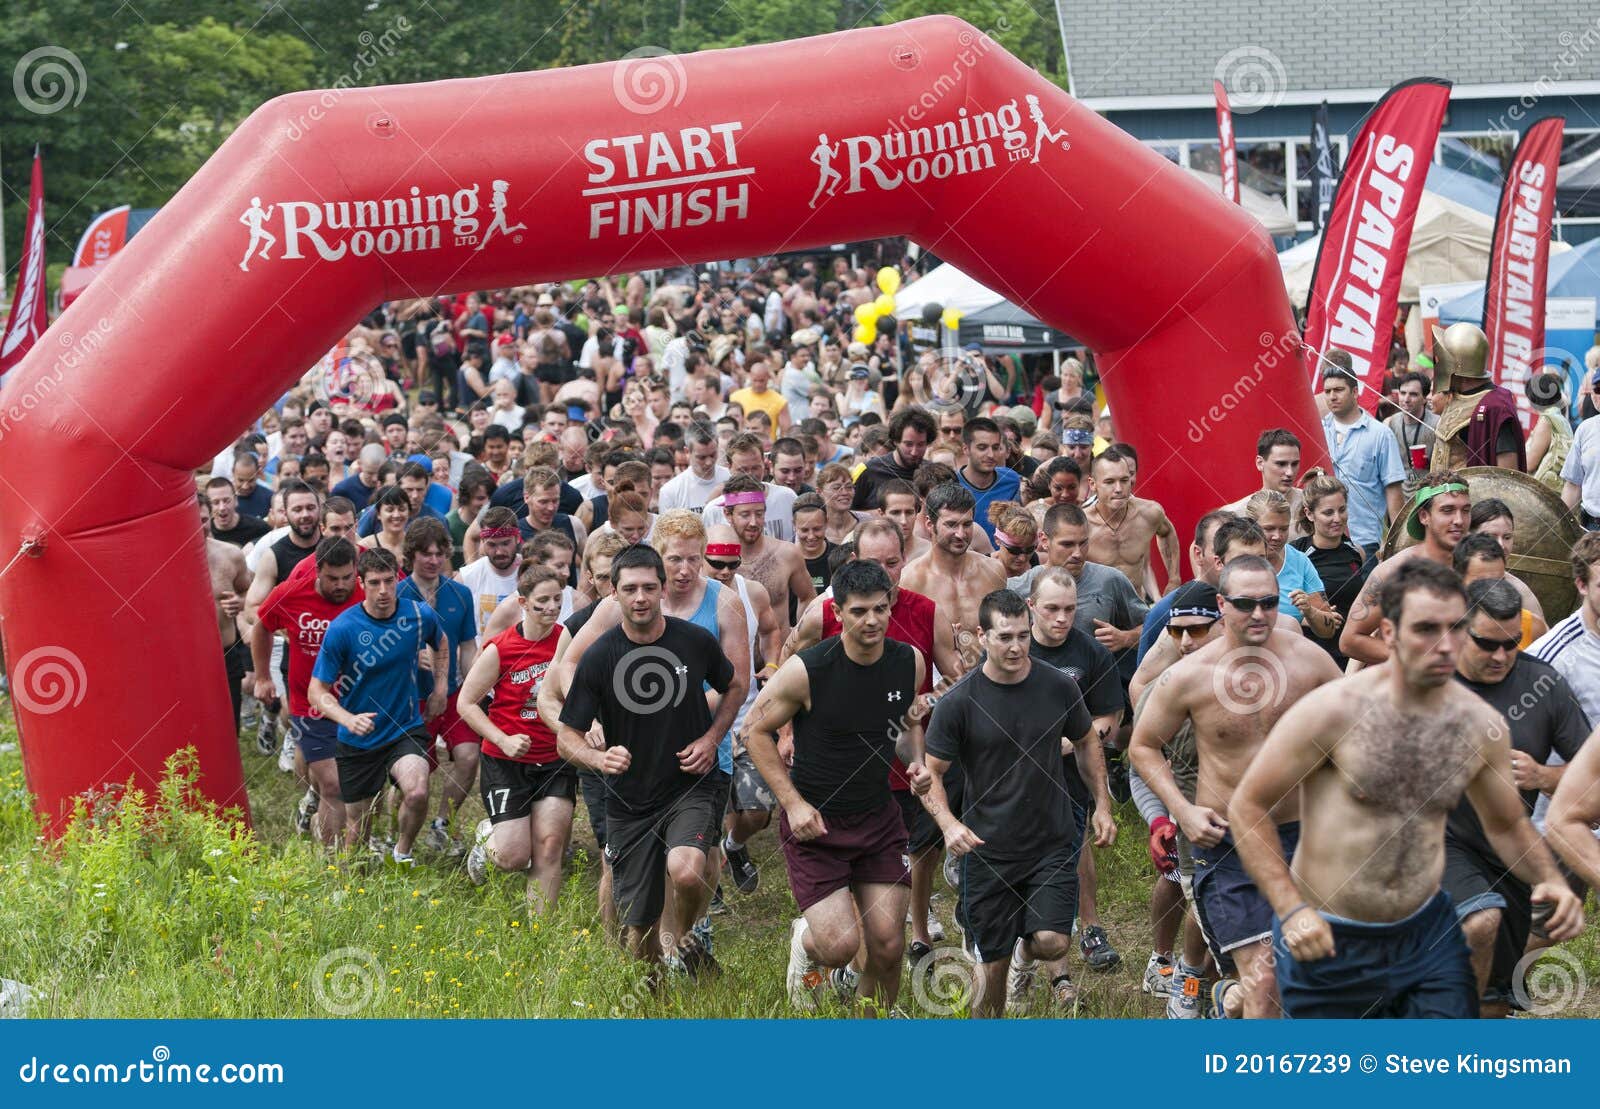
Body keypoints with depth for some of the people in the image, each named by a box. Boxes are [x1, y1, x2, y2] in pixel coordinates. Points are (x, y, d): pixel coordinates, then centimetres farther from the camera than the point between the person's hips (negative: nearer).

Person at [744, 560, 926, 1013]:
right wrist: (793, 802, -13)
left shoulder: (910, 662, -4)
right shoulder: (807, 670, -19)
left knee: (888, 947, 1)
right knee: (840, 945, -13)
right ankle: (804, 942, 24)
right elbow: (755, 729, -7)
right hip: (815, 821, -4)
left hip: (880, 819, 4)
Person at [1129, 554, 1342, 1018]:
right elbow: (1143, 745, 4)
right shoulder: (1189, 676, -9)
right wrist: (1182, 810, -8)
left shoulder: (1309, 658, -6)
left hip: (1299, 835, 3)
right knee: (1263, 982, -13)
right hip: (1225, 840, -3)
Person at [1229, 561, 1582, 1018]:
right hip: (1327, 942, -3)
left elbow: (1507, 824, 13)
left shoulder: (1481, 724, -4)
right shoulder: (1332, 710, -17)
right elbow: (1248, 807, -11)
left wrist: (1550, 881, -7)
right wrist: (1291, 909, -21)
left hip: (1427, 931, 3)